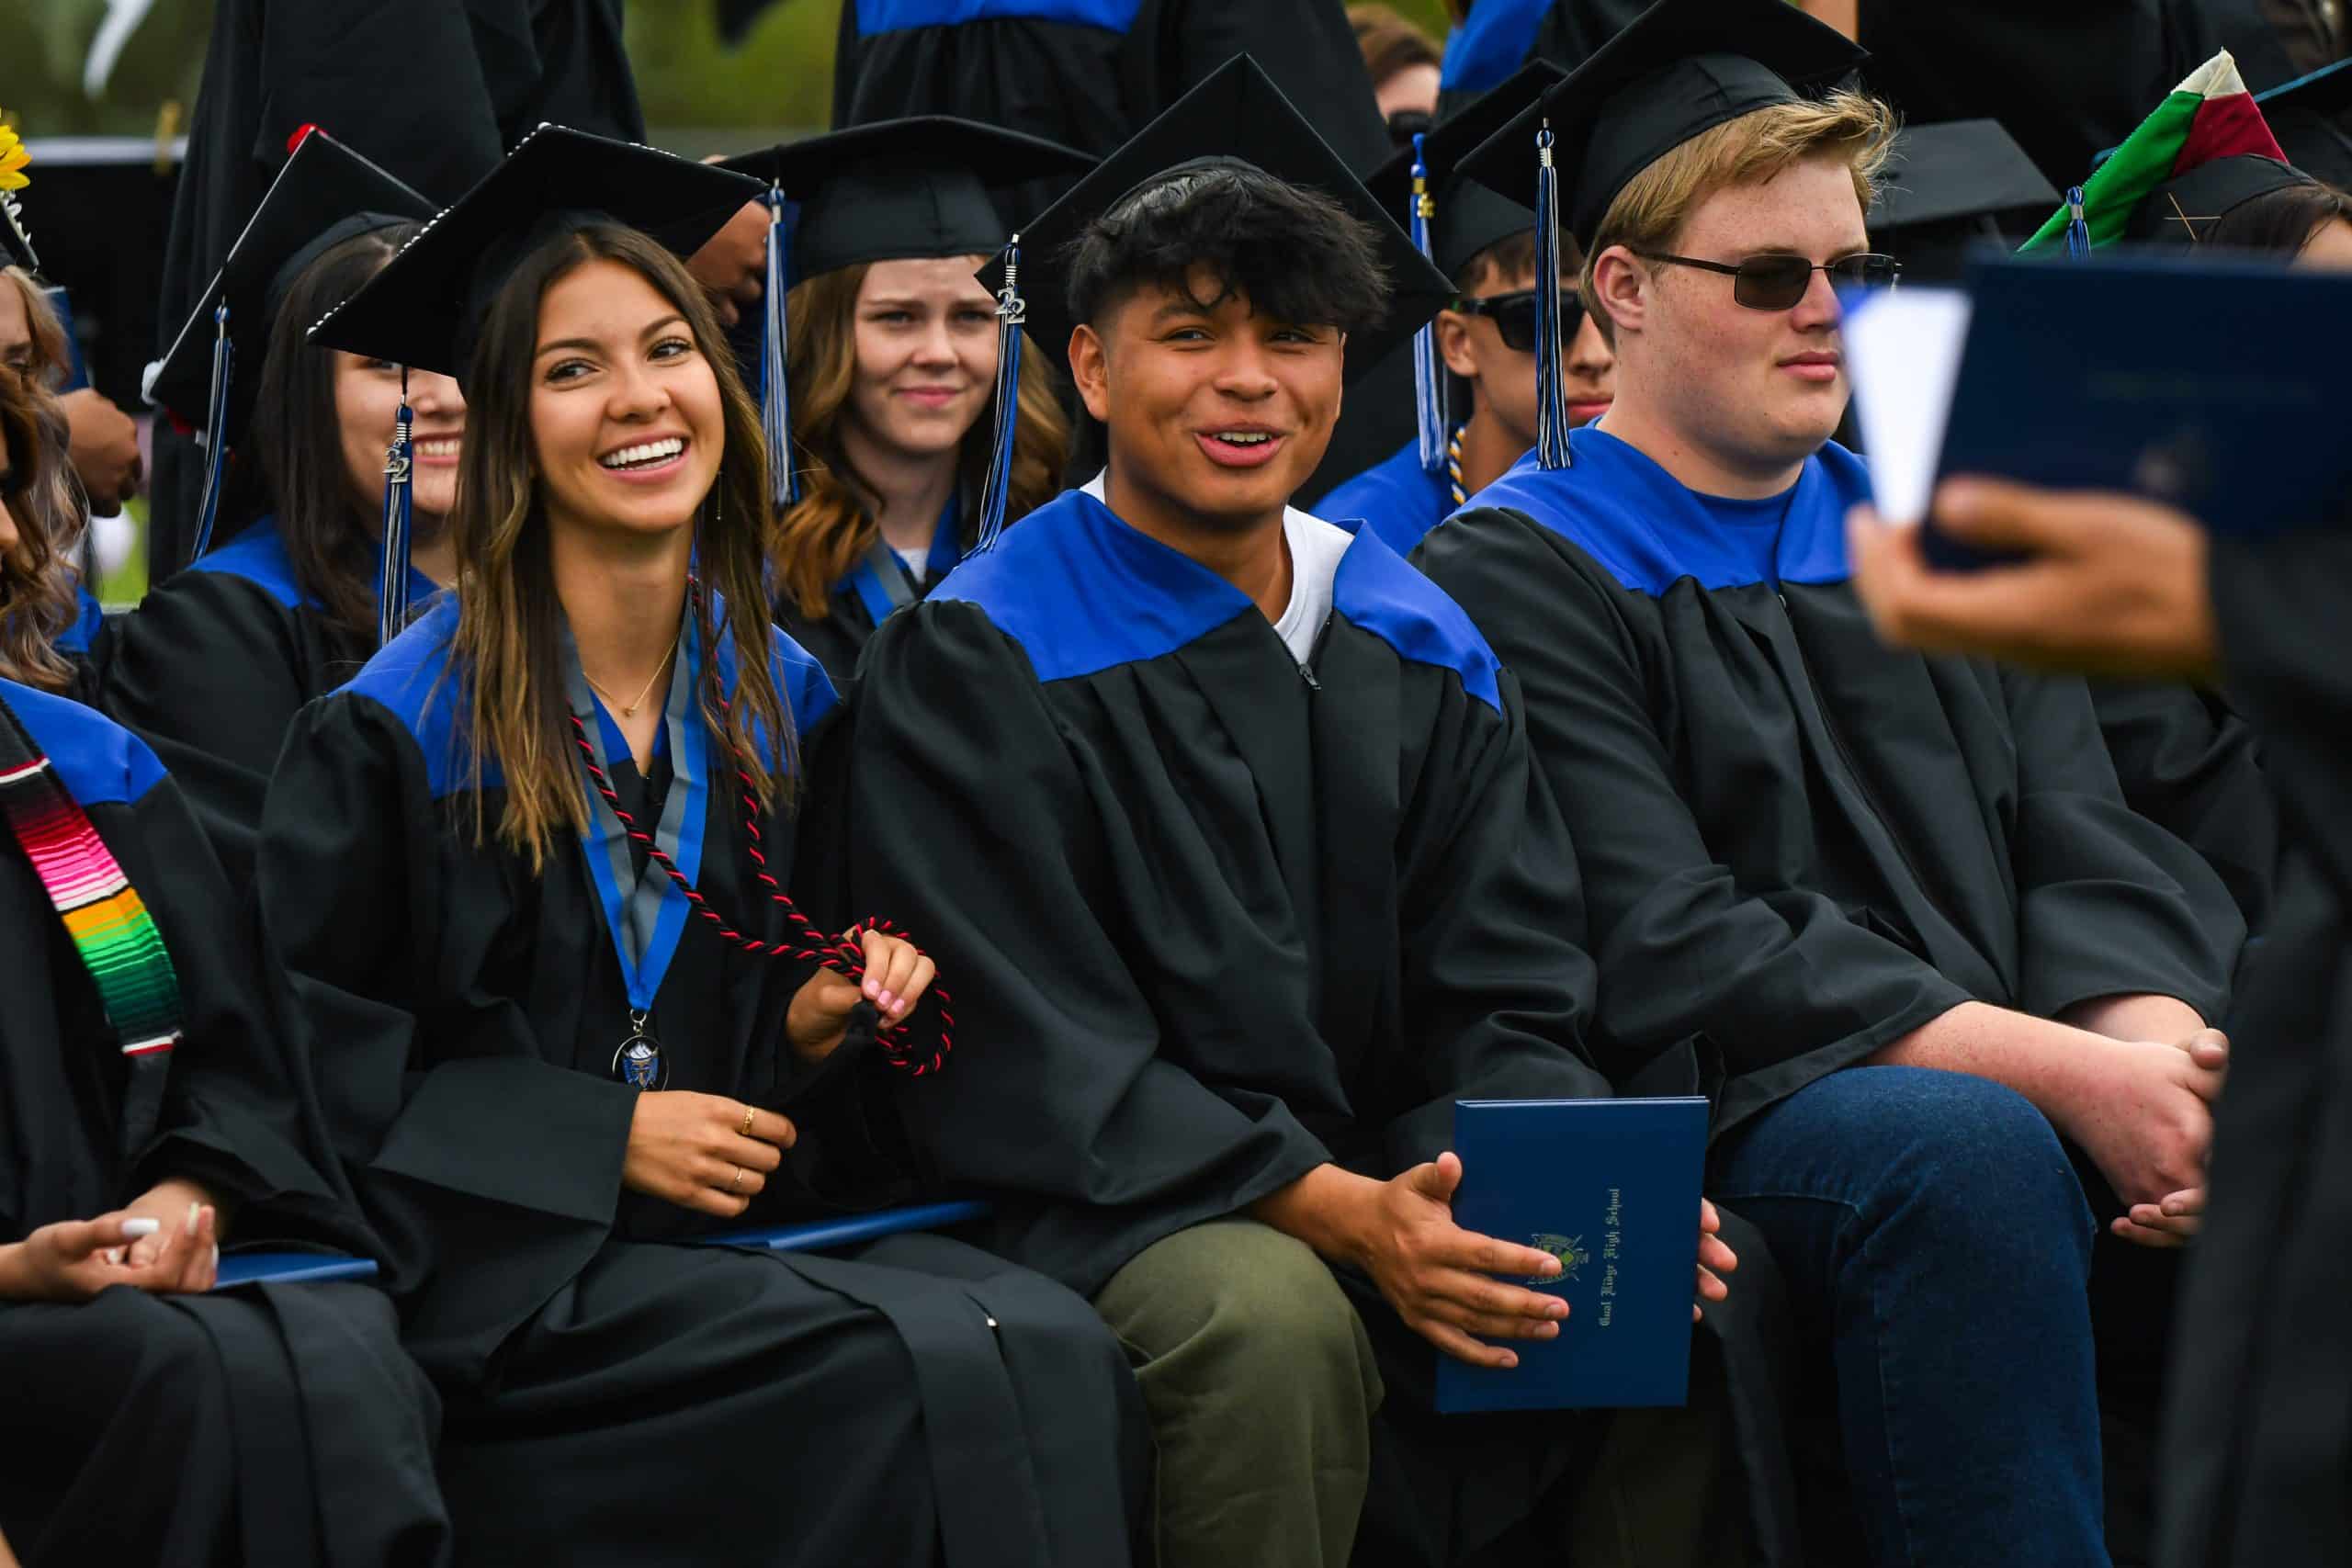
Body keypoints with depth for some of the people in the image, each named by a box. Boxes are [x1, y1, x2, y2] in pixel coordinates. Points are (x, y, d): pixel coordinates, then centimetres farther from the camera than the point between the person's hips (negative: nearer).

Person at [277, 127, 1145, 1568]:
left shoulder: (776, 697, 12)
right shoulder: (398, 729, -5)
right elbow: (314, 1055, -7)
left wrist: (820, 1022, 0)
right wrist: (604, 1138, -13)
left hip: (743, 1228, 5)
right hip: (519, 1268, -5)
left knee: (1061, 1345, -26)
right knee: (942, 1370, -30)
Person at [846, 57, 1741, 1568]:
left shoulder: (1423, 649, 11)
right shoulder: (978, 664, -5)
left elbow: (1510, 1002, 7)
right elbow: (1035, 1060, -12)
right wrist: (1336, 1212, -25)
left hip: (1395, 1179, 5)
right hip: (1109, 1209, -5)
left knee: (1696, 1281, -20)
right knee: (1275, 1320, -36)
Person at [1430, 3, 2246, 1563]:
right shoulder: (1513, 582, 2)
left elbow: (2088, 851, 11)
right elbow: (1666, 952, -10)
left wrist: (2149, 1043, -14)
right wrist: (2054, 1071, -20)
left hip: (2026, 1106, 5)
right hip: (1730, 1128, -5)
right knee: (1965, 1148, -37)